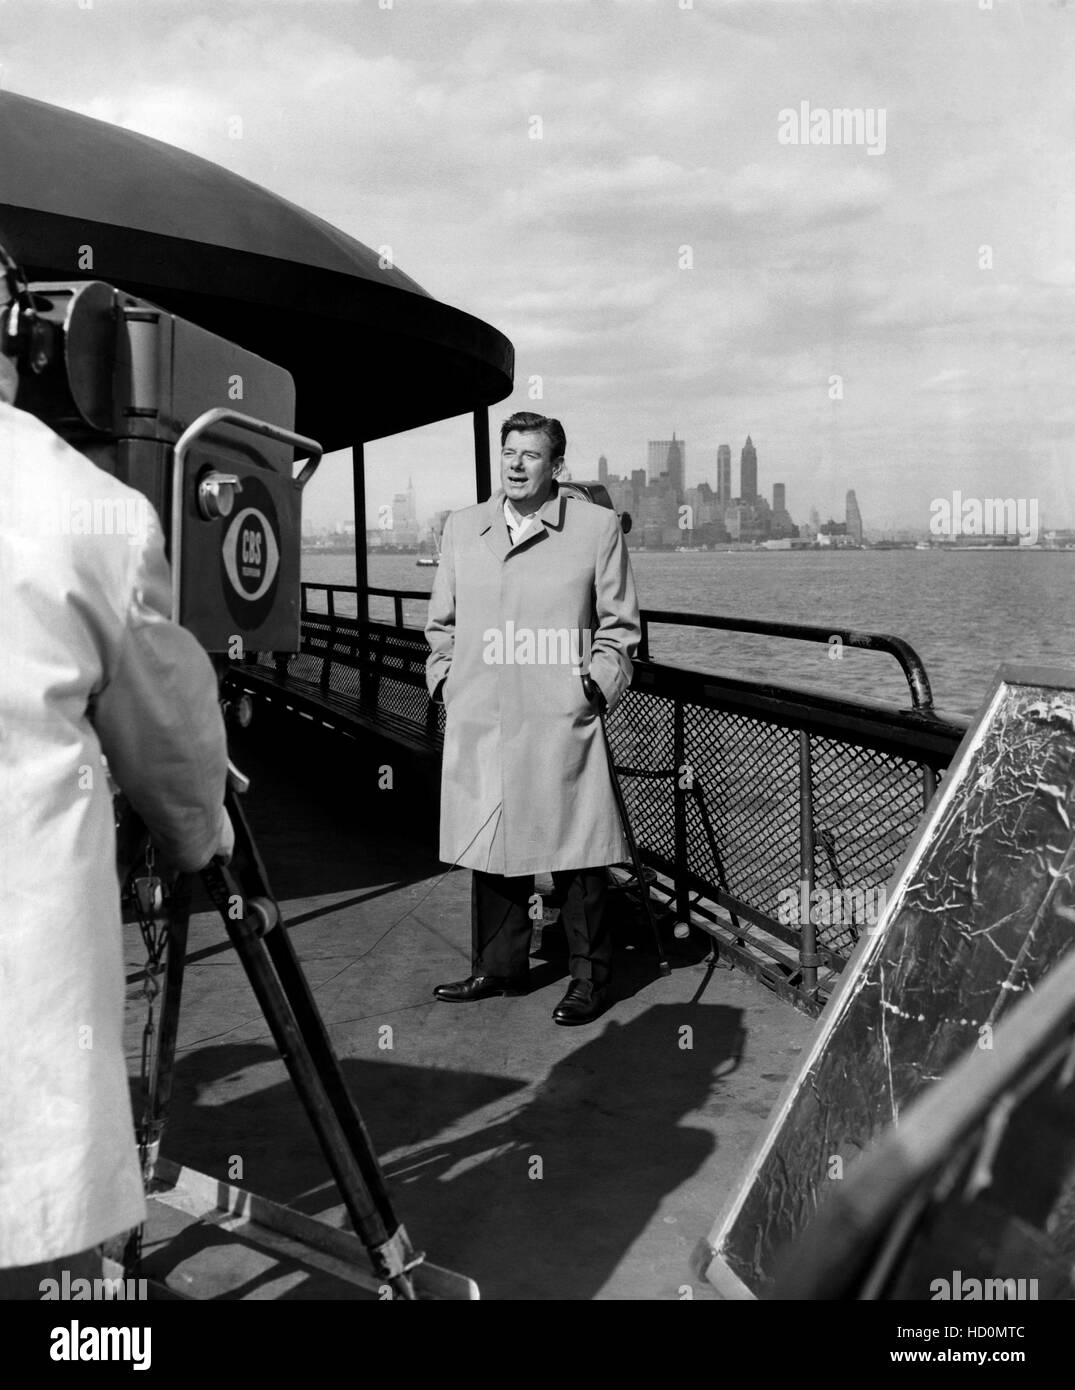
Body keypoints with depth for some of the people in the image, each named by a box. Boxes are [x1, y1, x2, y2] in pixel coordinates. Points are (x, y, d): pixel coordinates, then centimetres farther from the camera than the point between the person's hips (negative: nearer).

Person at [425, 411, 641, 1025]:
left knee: (576, 852, 1)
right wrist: (445, 679, 8)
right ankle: (500, 967, 28)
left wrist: (597, 683, -5)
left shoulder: (598, 527, 2)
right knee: (491, 845, 12)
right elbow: (442, 622, 19)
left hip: (562, 722, -4)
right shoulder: (462, 527, 13)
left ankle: (590, 978, 17)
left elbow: (620, 625, 5)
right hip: (478, 722, 4)